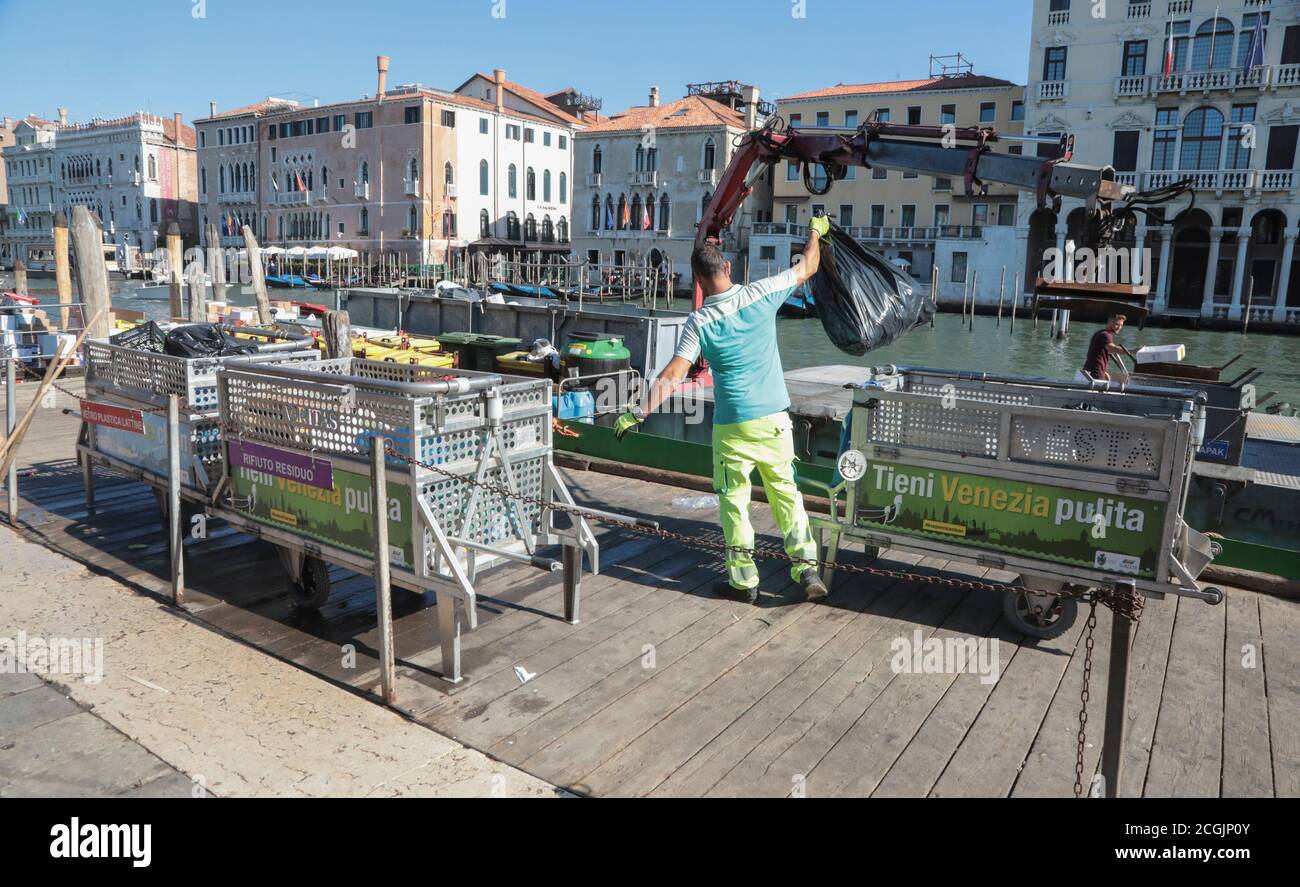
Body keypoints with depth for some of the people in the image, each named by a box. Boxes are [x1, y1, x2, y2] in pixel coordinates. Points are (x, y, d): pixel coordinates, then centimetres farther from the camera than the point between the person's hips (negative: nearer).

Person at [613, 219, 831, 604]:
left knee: (734, 500, 9)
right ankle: (807, 568, 10)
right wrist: (816, 231, 30)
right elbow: (807, 268, 12)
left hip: (732, 424, -3)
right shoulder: (760, 294, -3)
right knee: (785, 491, 13)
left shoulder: (699, 321, -9)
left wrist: (638, 413, -10)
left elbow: (672, 376, -15)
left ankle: (744, 578, 13)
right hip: (774, 417, 3)